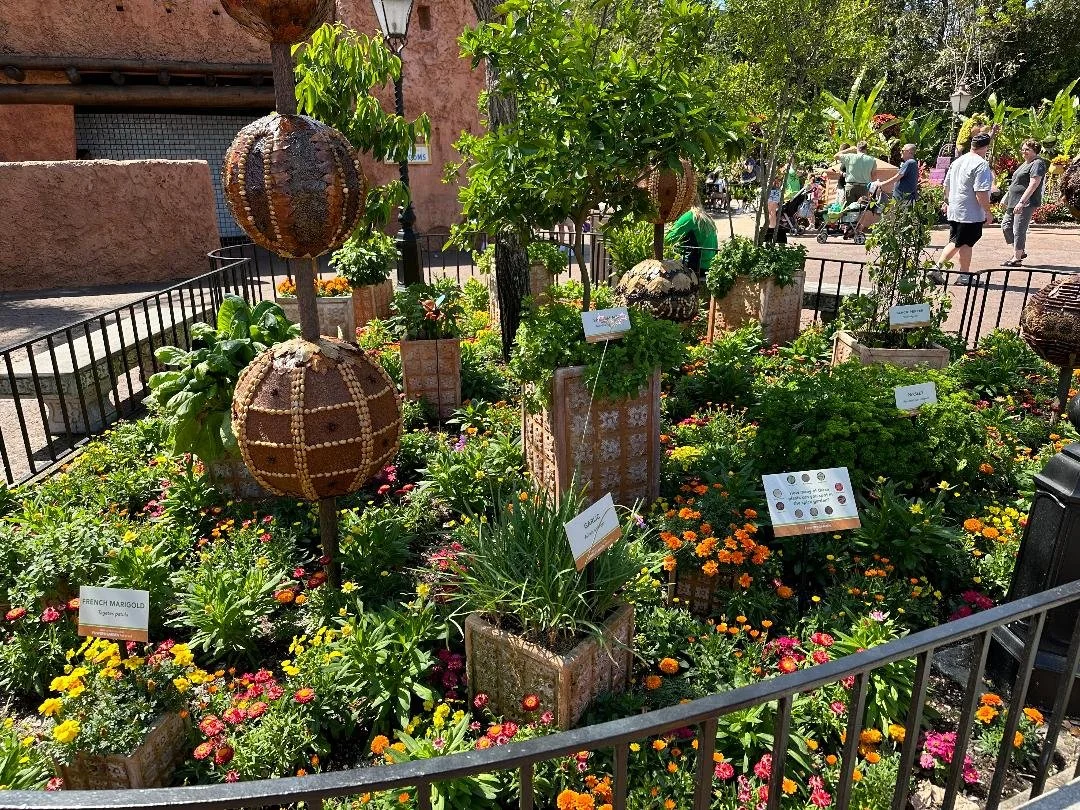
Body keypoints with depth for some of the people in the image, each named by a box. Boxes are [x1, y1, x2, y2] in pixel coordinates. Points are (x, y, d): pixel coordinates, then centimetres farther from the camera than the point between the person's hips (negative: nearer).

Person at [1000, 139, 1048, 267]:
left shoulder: (1037, 163, -11)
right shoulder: (1025, 163, 19)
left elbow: (1033, 184, -20)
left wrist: (1022, 201, -26)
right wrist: (1007, 198, 22)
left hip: (1026, 203, -10)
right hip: (1014, 201, 10)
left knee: (1019, 230, -8)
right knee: (1006, 225, 11)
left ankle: (1017, 258, -1)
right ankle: (1019, 251, 21)